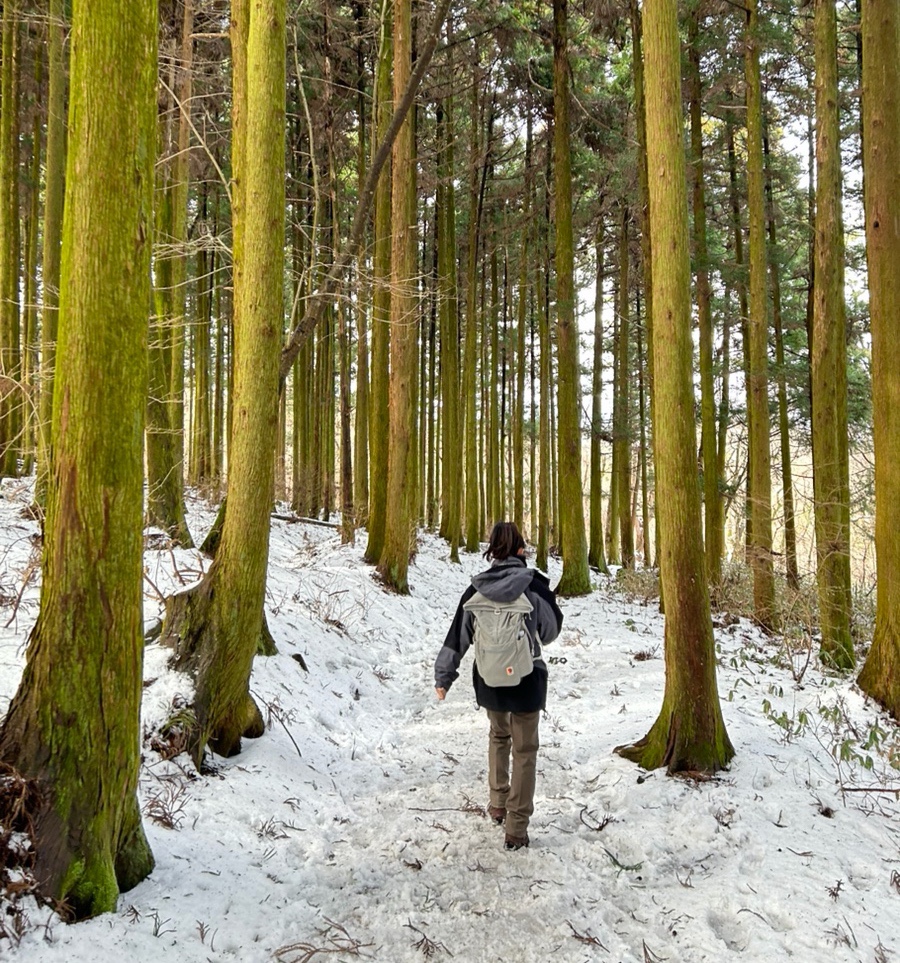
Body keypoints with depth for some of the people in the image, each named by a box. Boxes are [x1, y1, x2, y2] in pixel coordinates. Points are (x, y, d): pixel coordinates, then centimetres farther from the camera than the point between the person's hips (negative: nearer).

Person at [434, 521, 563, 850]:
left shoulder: (477, 589, -8)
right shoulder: (534, 586, -16)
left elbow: (457, 637, -1)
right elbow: (550, 631, -2)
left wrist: (443, 677, 10)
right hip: (527, 680, -3)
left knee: (498, 736, 28)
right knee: (524, 751, 10)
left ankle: (498, 805, 35)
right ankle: (516, 828, 11)